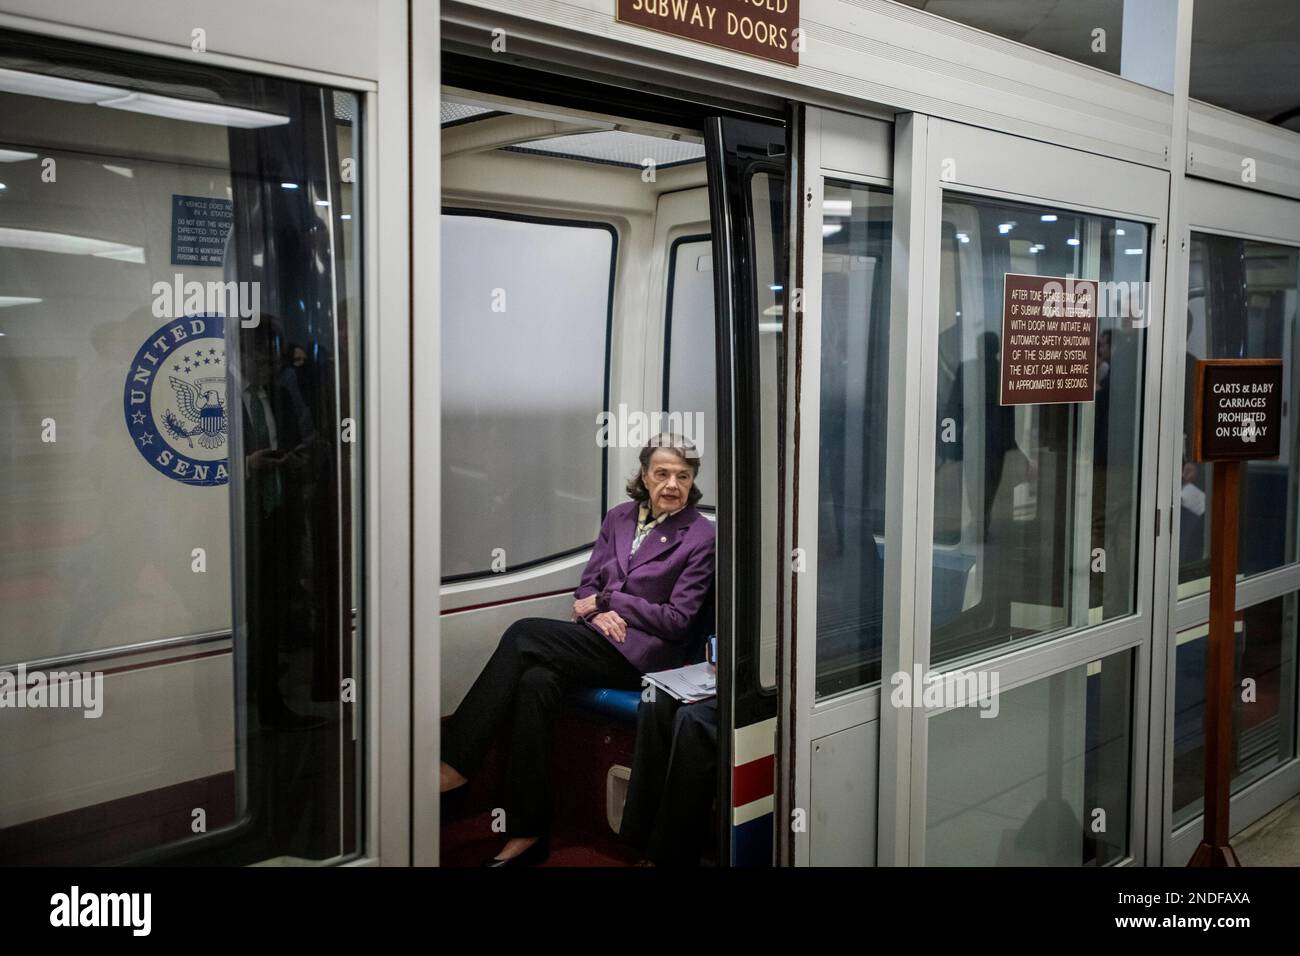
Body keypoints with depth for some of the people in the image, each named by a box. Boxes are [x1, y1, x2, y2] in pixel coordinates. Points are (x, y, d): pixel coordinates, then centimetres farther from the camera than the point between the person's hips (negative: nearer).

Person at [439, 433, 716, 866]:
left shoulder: (701, 536, -1)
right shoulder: (618, 517, 15)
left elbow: (677, 620, -6)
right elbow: (586, 587, 17)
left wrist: (608, 599, -5)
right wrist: (598, 614, -7)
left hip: (643, 655, -5)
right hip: (597, 639, 5)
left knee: (525, 633, -23)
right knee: (535, 681, -28)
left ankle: (455, 764, -20)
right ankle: (527, 834, -23)